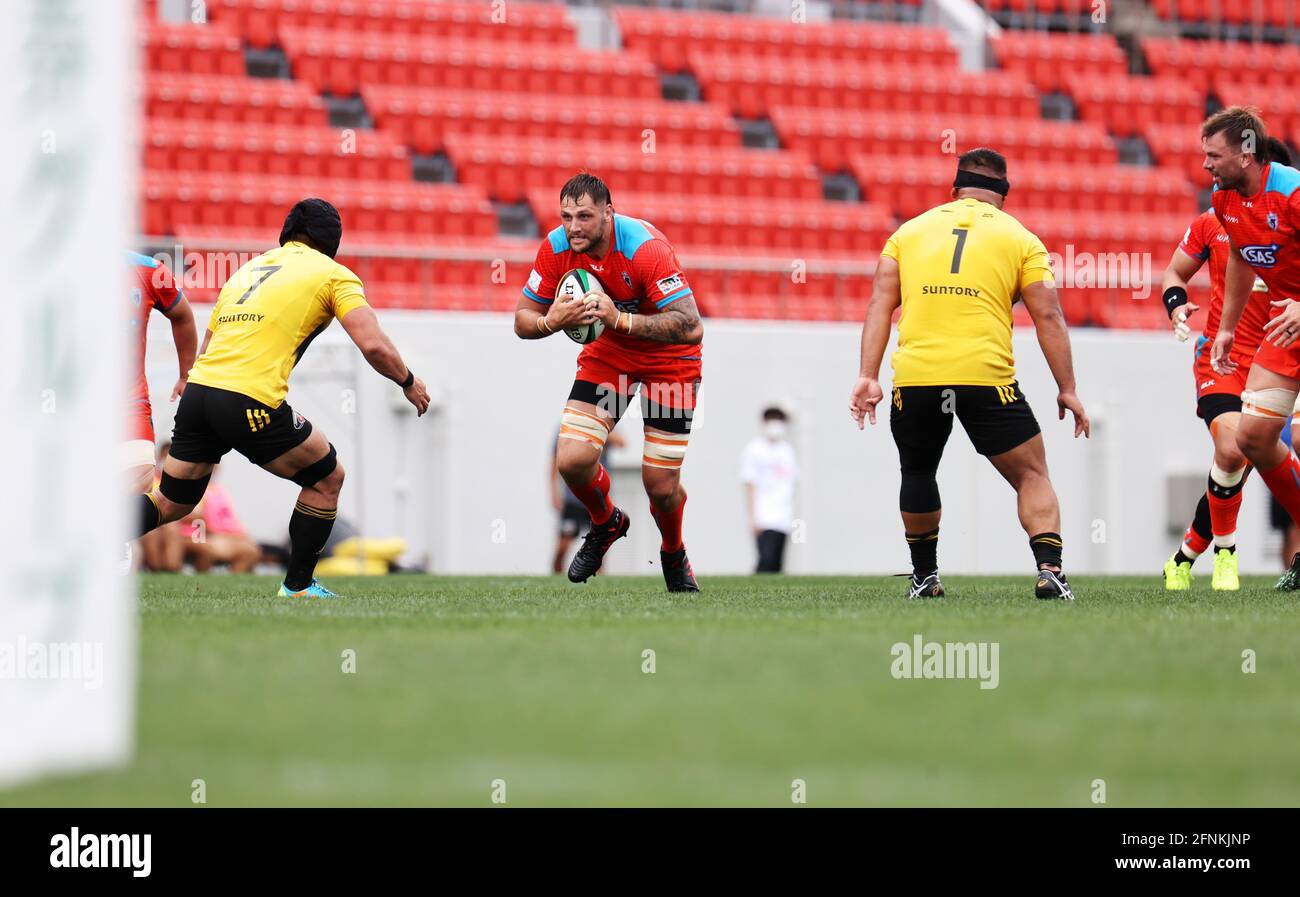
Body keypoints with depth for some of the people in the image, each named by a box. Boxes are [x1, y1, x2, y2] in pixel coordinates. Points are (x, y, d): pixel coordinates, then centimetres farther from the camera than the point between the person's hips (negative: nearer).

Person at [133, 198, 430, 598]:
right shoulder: (333, 274, 8)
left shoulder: (248, 269, 26)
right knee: (327, 477, 16)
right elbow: (373, 345, -4)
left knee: (169, 503, 19)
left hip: (198, 389, 6)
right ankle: (297, 586, 20)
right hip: (251, 403, -6)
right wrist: (408, 381, 13)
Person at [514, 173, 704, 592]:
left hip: (669, 358, -4)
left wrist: (620, 319, -46)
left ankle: (674, 554, 29)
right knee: (572, 460, -14)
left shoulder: (644, 246, -32)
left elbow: (691, 327, -36)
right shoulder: (557, 248, -17)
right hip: (607, 353, 4)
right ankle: (606, 523, 20)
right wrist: (552, 321, -31)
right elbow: (523, 321, -8)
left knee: (661, 486, -5)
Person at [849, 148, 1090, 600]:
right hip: (986, 377, -2)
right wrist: (1067, 390, 8)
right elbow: (1048, 316, 5)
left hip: (914, 379, 2)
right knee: (1032, 476, 9)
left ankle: (924, 576, 29)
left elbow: (880, 304, 10)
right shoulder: (1020, 238, 12)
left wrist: (868, 377, 6)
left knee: (917, 474, 26)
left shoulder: (910, 231, 18)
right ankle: (1049, 569, -8)